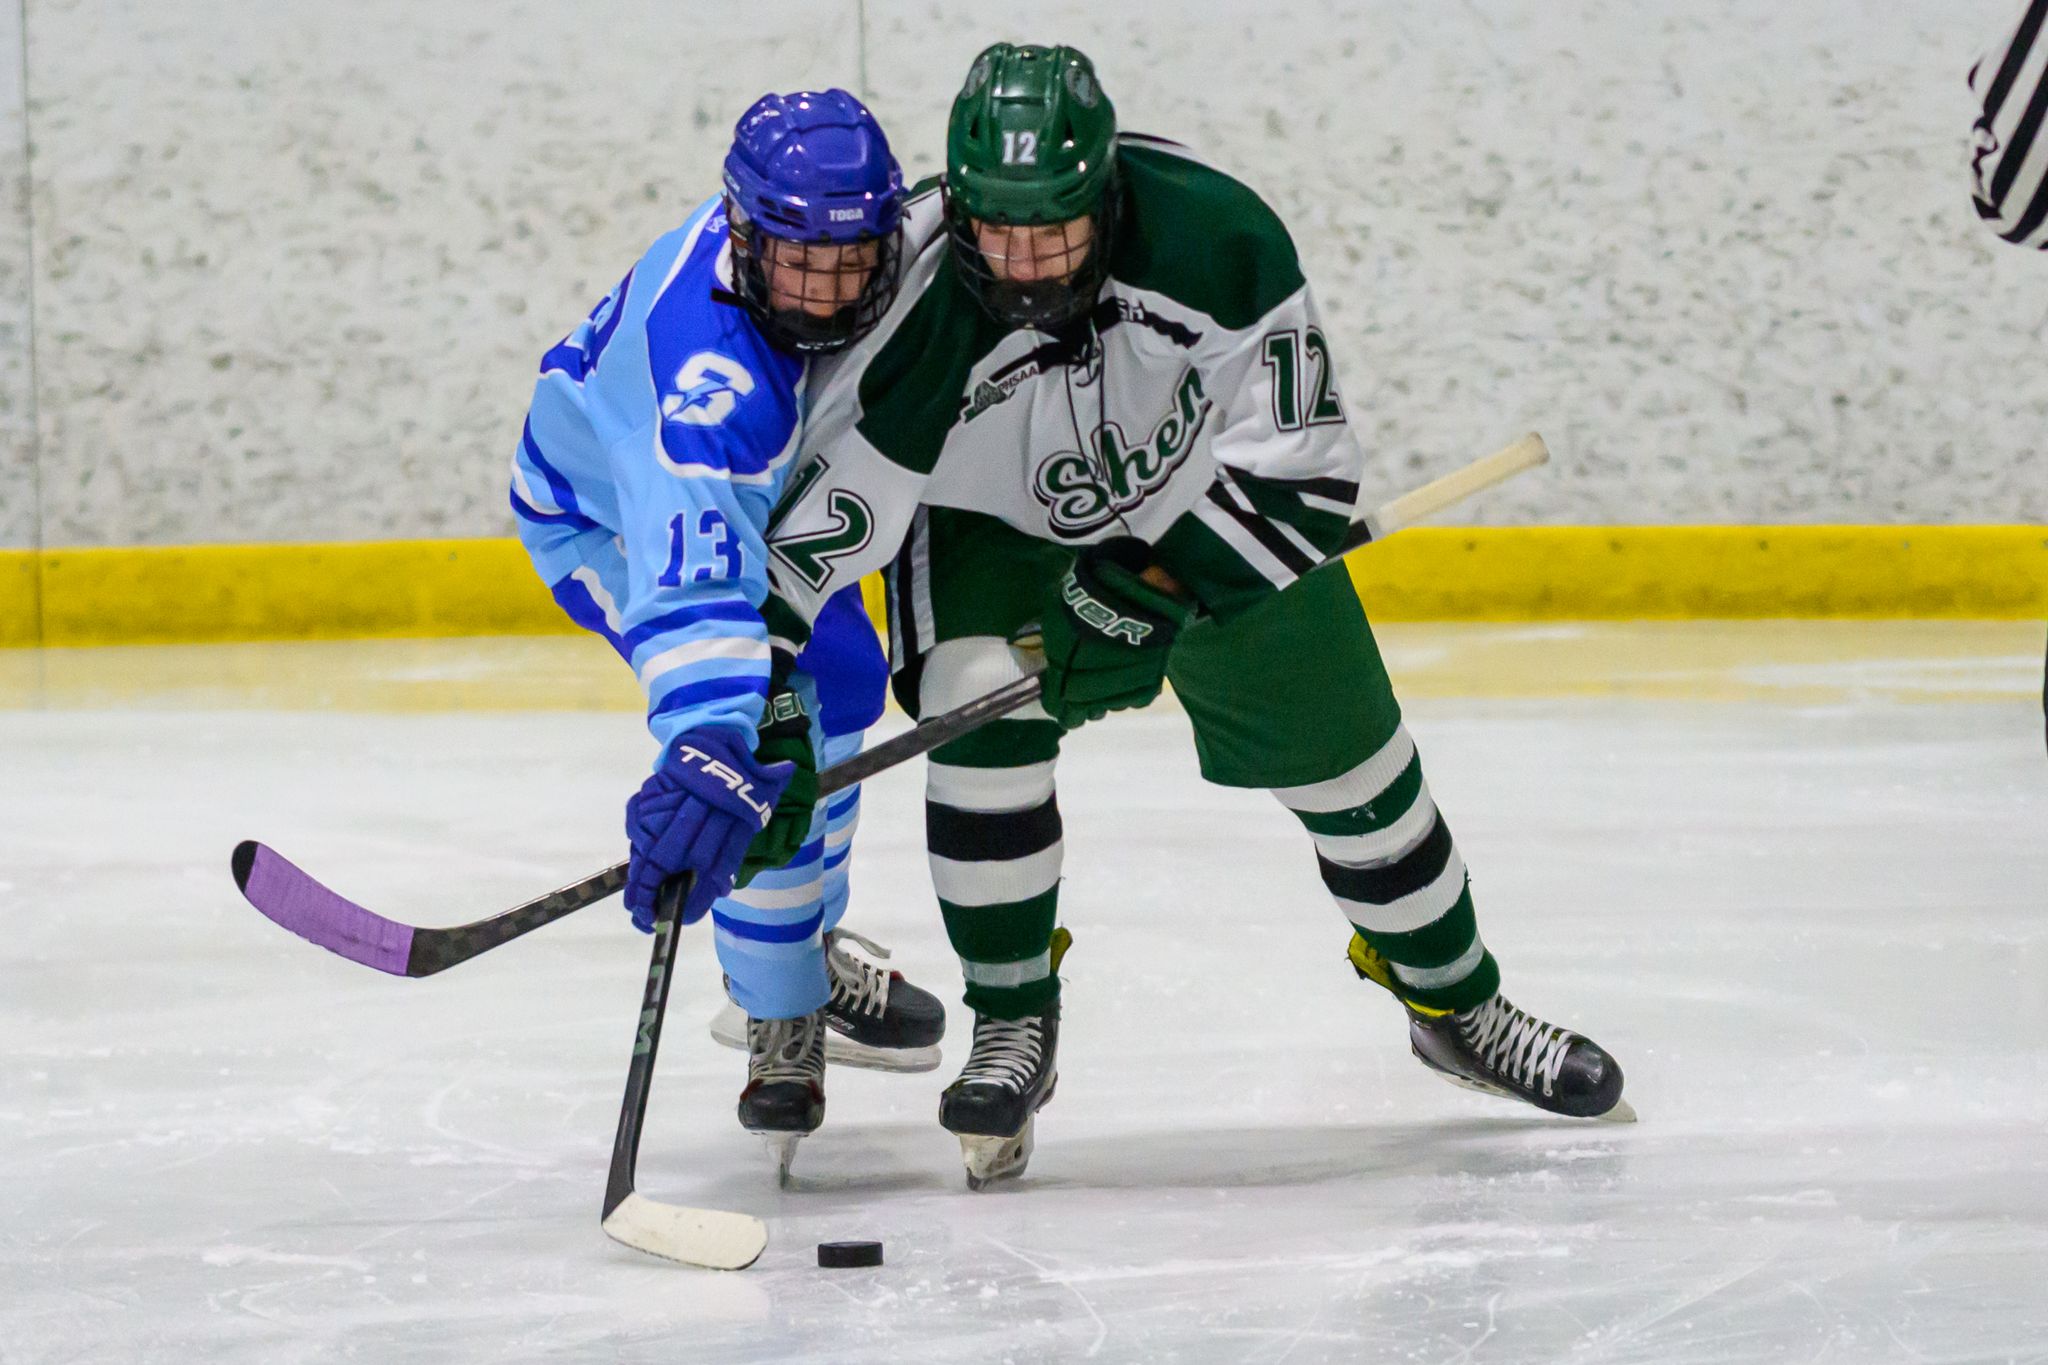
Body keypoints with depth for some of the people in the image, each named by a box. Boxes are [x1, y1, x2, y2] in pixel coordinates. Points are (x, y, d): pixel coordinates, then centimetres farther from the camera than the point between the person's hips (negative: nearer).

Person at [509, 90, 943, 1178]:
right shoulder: (707, 369, -47)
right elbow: (694, 568, -60)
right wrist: (711, 751, -73)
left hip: (749, 485, 9)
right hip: (609, 509, -9)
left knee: (838, 684, 20)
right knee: (774, 733, -22)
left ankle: (805, 950, 42)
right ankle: (782, 1027, -4)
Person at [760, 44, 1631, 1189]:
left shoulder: (1215, 236, -34)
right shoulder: (922, 321, -35)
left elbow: (1304, 460, -27)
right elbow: (826, 513, -27)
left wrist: (1157, 589, -34)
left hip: (1218, 507, 1)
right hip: (996, 525, -1)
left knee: (1347, 753, 7)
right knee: (983, 710, -27)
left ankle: (1456, 1003, 32)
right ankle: (1014, 1026, -8)